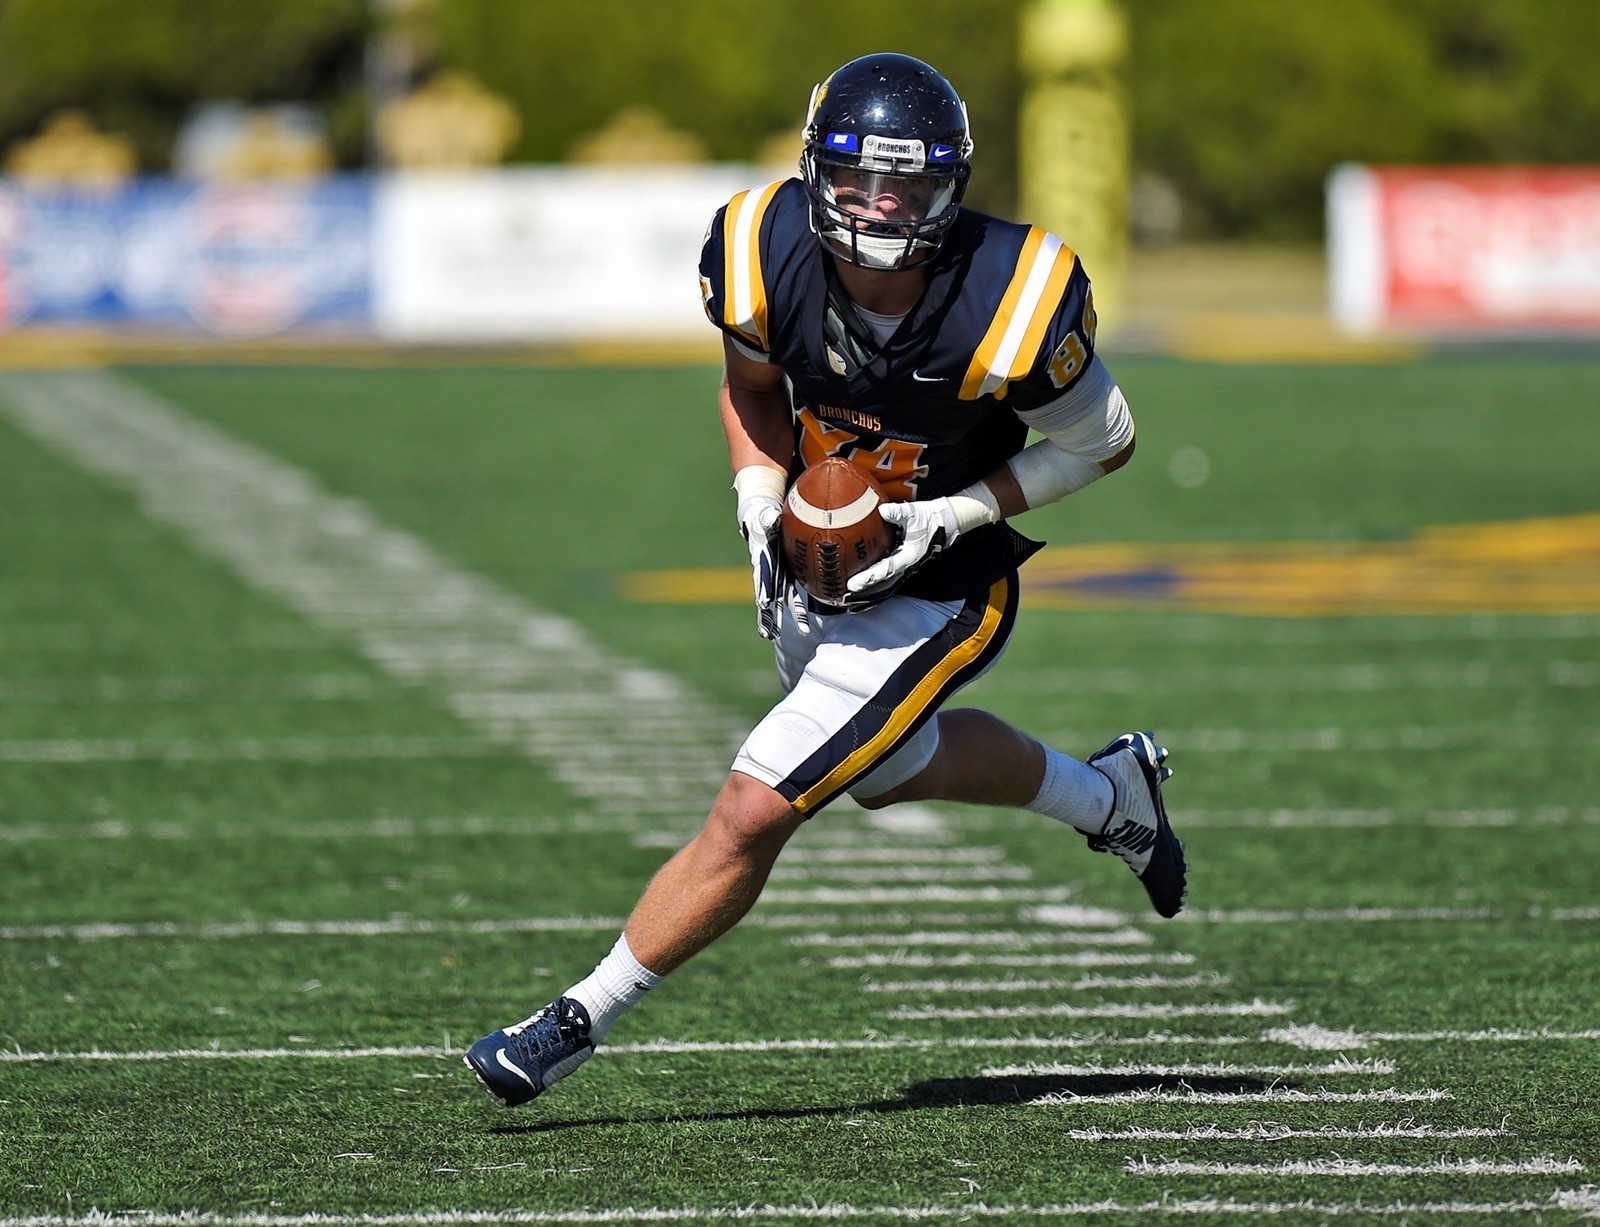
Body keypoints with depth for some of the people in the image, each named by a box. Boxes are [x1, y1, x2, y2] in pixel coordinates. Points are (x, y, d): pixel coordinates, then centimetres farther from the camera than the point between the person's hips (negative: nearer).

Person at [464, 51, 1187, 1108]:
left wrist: (955, 515, -22)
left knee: (752, 814, -9)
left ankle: (582, 1021, 7)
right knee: (893, 766, 30)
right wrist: (762, 514, -11)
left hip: (934, 596, -6)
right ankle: (1108, 793, 53)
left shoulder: (1006, 308, -31)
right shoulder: (769, 259, -21)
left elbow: (1106, 441, -12)